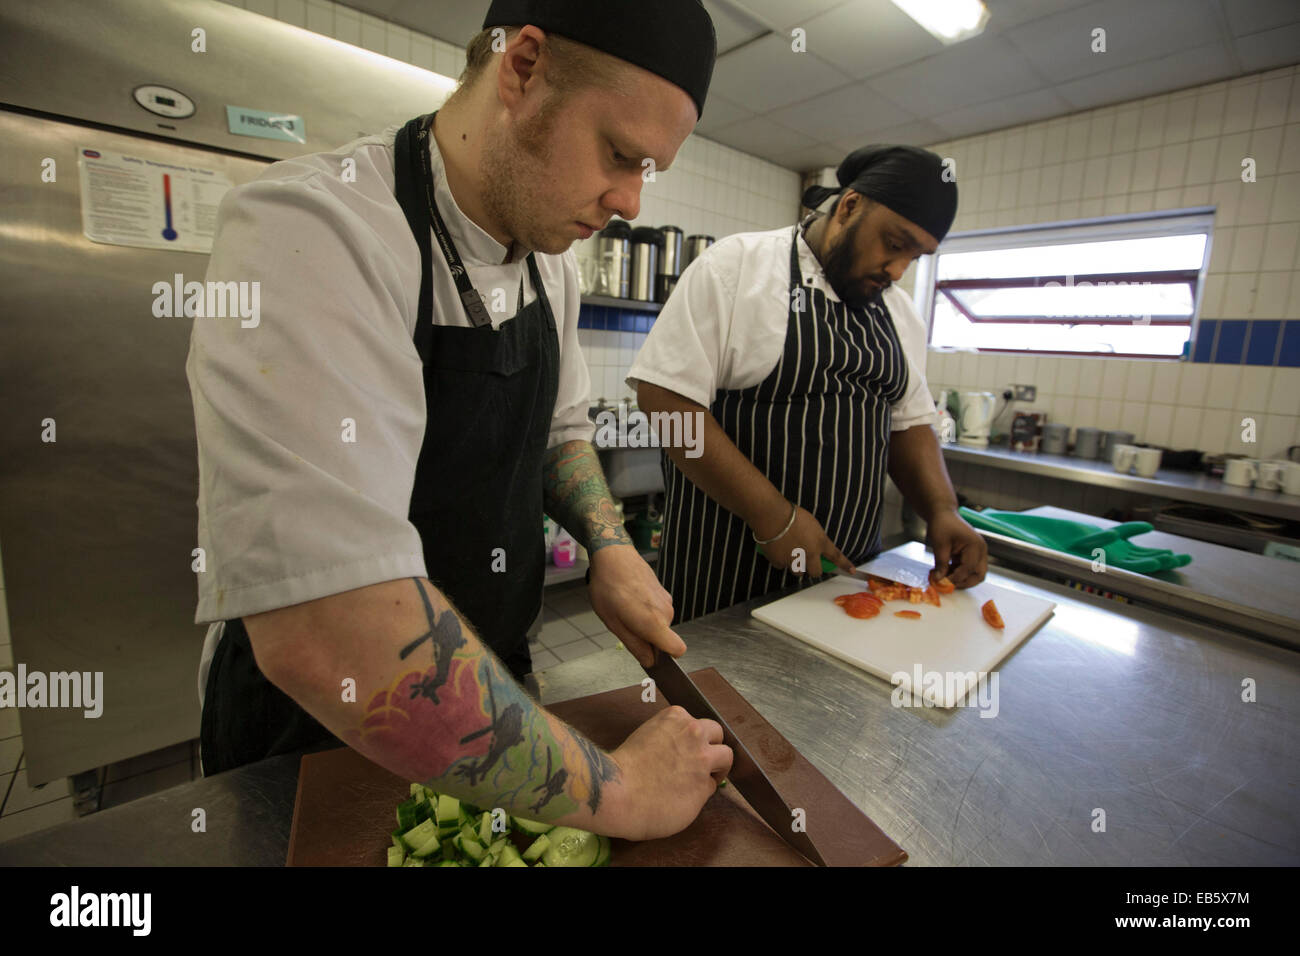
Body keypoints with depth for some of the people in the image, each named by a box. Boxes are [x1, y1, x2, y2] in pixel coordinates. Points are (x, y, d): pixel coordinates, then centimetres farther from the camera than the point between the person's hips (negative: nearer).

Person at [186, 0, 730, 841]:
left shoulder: (551, 252, -3)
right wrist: (616, 790, -29)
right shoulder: (312, 233, -29)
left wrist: (610, 547, -10)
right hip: (318, 723, -5)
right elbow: (322, 632, -38)